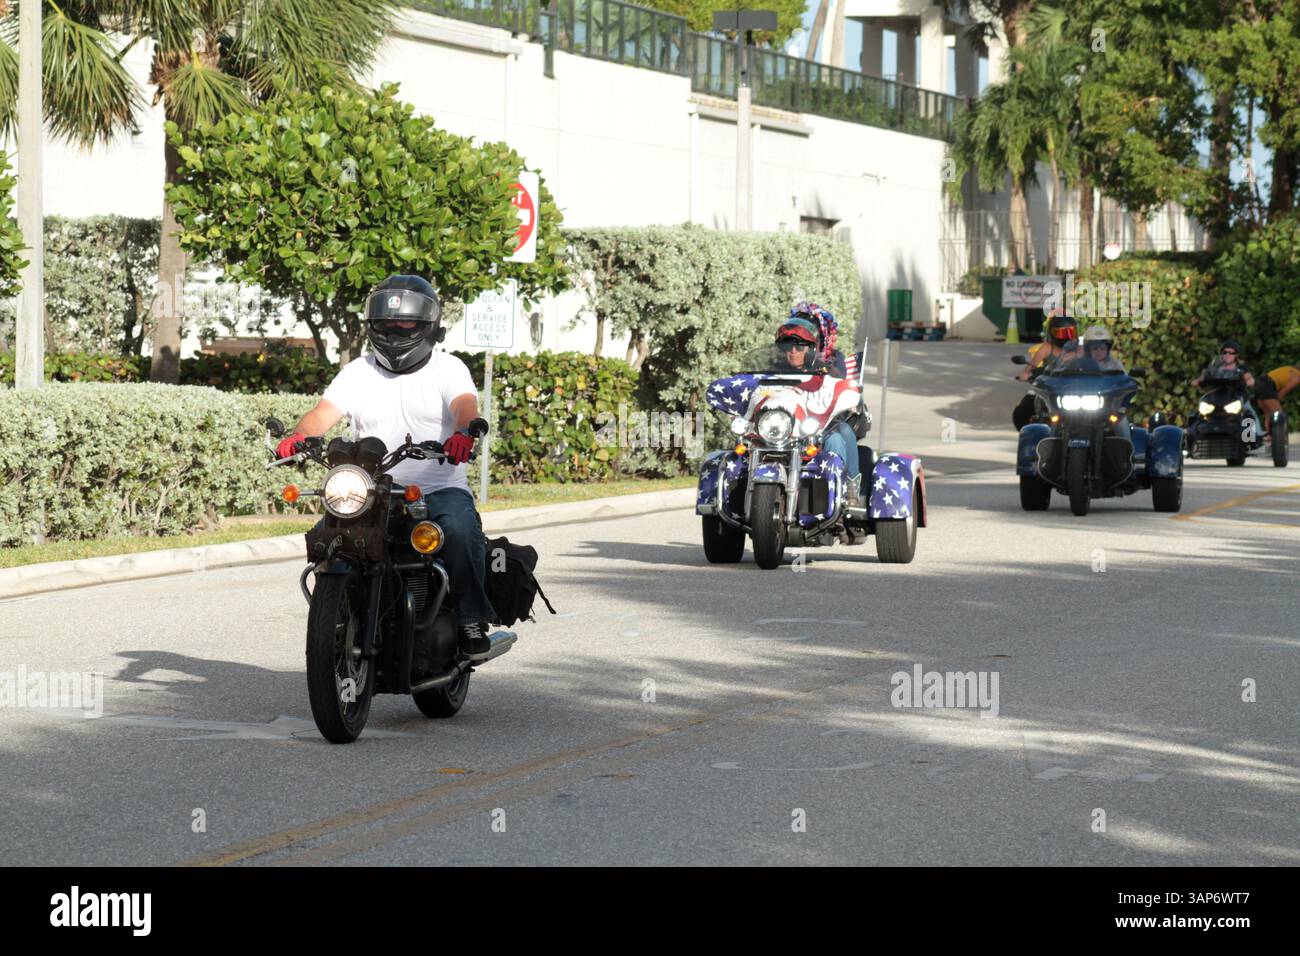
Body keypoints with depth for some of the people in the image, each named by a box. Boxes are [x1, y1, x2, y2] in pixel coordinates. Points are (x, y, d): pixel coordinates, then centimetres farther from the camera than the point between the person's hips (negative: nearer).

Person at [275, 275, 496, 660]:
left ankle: (471, 620, -20)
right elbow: (325, 412, -2)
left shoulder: (448, 368, 5)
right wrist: (299, 436, -26)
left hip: (441, 488, -2)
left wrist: (463, 431, -41)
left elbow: (465, 404, -15)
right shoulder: (358, 372, 13)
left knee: (460, 529, -33)